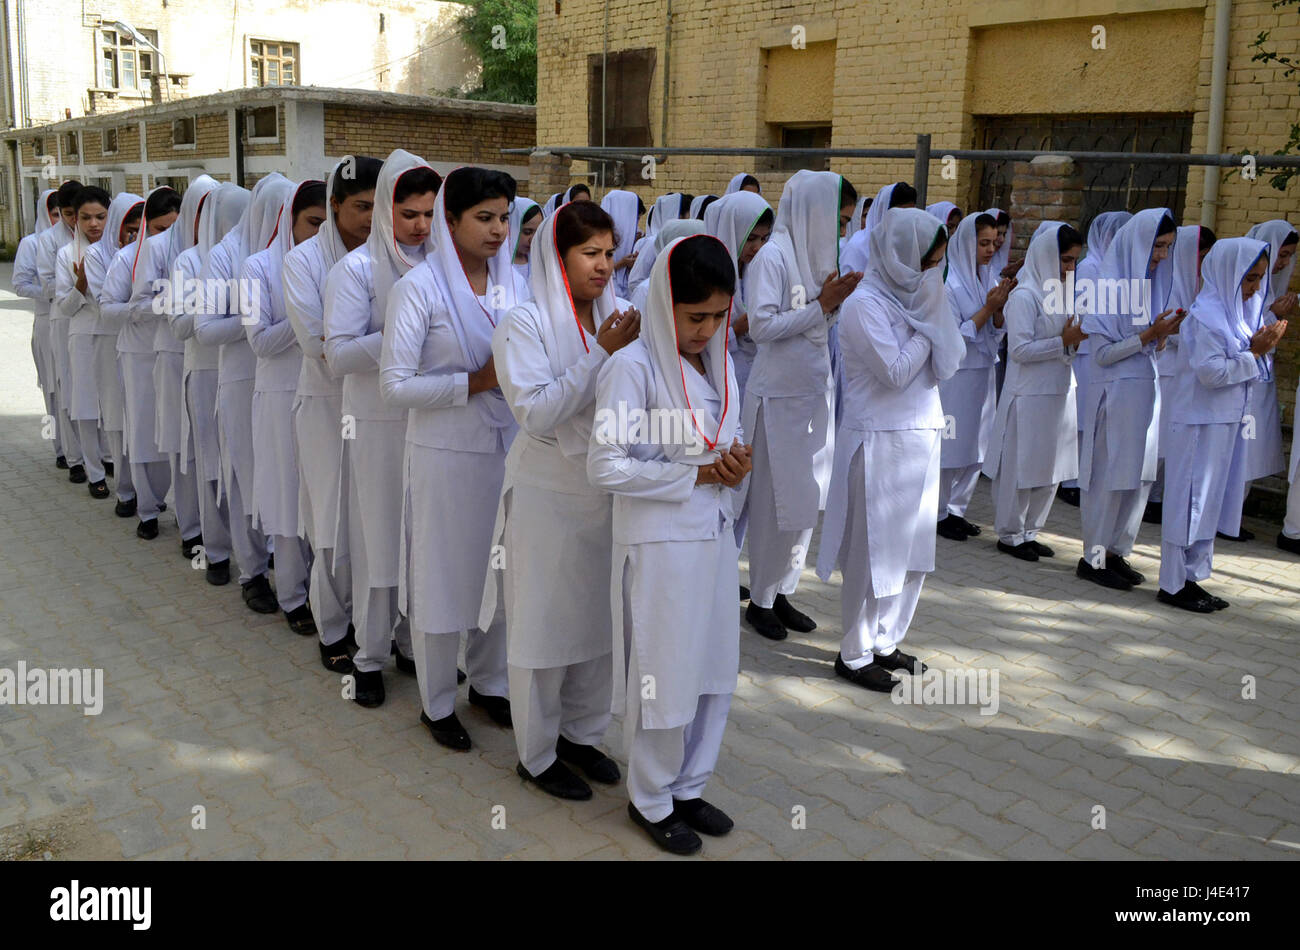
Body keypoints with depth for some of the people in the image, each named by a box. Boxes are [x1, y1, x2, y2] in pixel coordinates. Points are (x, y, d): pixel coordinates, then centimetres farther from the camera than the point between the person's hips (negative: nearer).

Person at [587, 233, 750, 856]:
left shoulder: (718, 361, 7)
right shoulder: (633, 367, -16)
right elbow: (606, 466, -19)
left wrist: (737, 463, -5)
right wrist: (699, 475, -17)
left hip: (714, 535, 7)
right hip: (659, 544, -7)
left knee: (714, 669, 15)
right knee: (665, 677, 6)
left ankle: (688, 787, 35)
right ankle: (651, 800, 28)